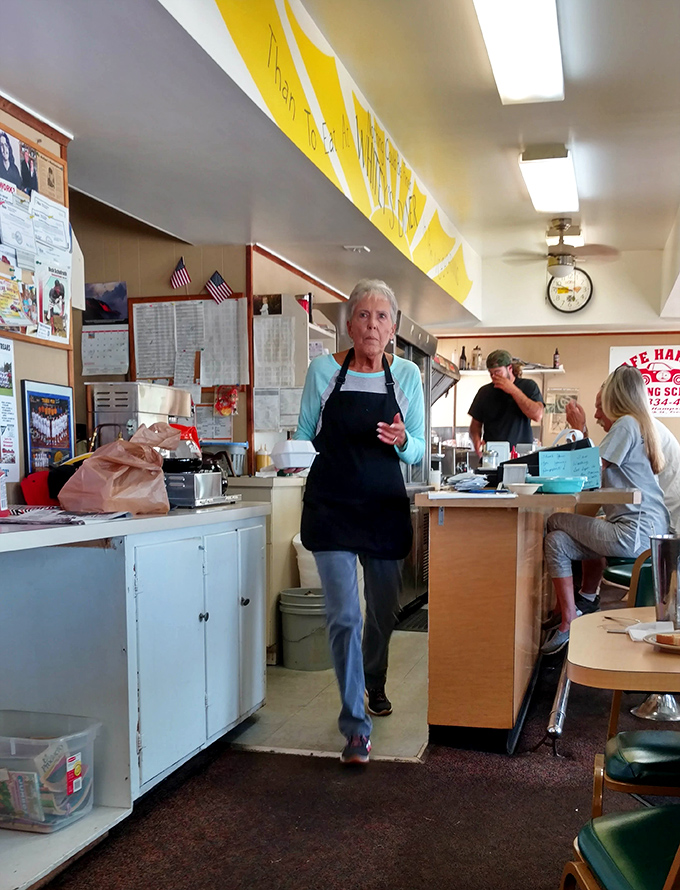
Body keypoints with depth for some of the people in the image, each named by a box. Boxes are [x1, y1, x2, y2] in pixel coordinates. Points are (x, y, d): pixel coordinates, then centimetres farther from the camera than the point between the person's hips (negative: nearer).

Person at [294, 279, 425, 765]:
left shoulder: (407, 374, 3)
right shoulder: (323, 369, 0)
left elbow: (419, 451, 6)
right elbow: (304, 434, 8)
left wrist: (401, 441, -16)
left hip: (386, 505, 2)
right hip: (332, 503, -2)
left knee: (384, 610, 14)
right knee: (344, 615, -7)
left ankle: (374, 685, 43)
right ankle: (356, 725, 4)